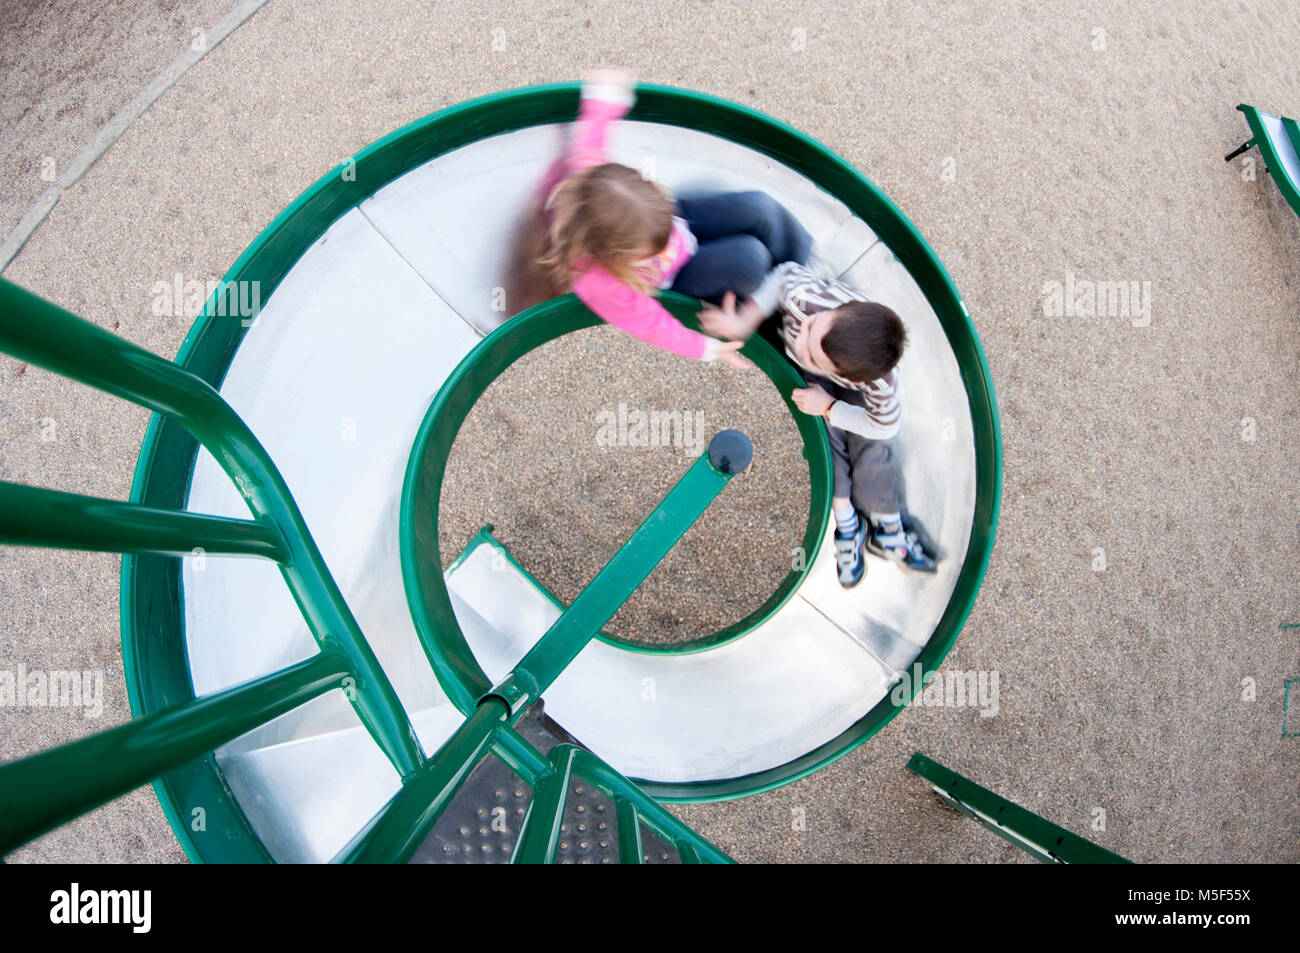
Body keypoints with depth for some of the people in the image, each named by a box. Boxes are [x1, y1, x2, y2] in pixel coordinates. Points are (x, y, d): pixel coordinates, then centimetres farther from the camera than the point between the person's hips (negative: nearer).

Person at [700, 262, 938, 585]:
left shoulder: (880, 382, -44)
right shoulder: (806, 295, -47)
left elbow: (885, 425, -24)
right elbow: (787, 273, -23)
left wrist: (829, 407, -26)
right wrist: (745, 320, -34)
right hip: (792, 366, 1)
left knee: (870, 445, -11)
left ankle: (888, 529, 10)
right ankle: (846, 521, -4)